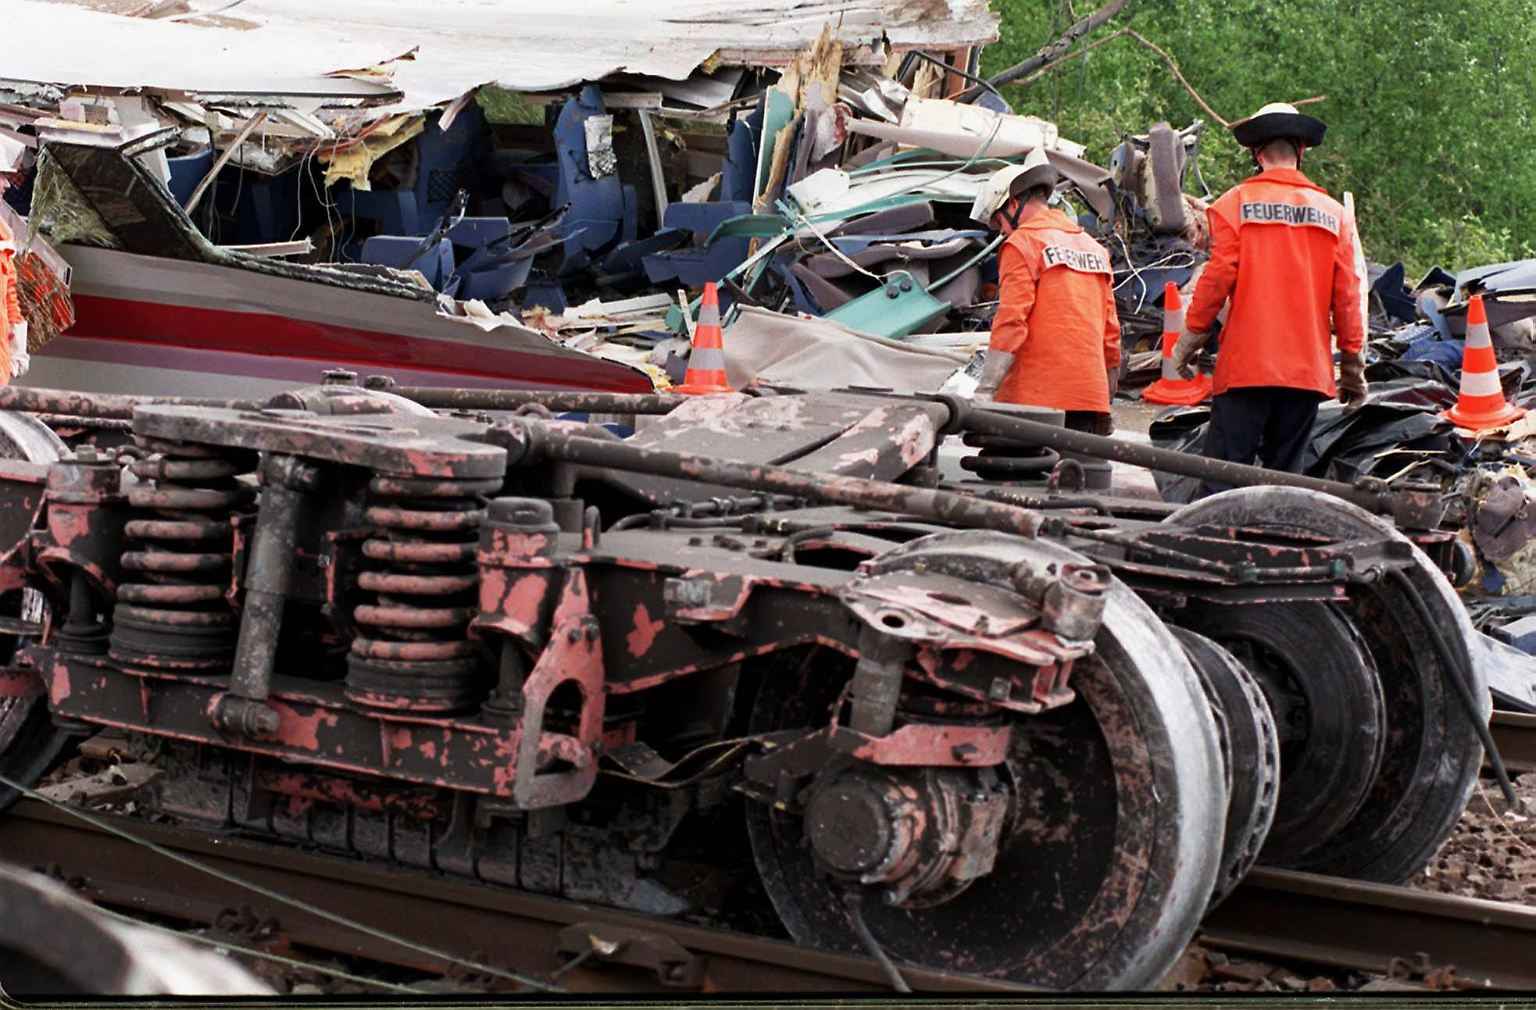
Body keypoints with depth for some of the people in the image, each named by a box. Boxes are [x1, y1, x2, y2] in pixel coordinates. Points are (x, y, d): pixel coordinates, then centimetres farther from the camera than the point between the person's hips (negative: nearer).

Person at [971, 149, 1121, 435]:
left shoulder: (1022, 243, -1)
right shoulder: (1094, 247, 20)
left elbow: (1011, 323, -12)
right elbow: (1111, 333, 21)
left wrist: (984, 391, -16)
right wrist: (1104, 404, 26)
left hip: (1035, 398, -7)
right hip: (1090, 398, 7)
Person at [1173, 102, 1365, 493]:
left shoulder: (1235, 203, -2)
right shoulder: (1334, 214, 7)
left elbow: (1217, 278, -6)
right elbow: (1347, 296, 6)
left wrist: (1190, 339, 4)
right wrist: (1352, 365, 12)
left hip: (1245, 367, -3)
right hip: (1308, 370, 3)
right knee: (1286, 472, 8)